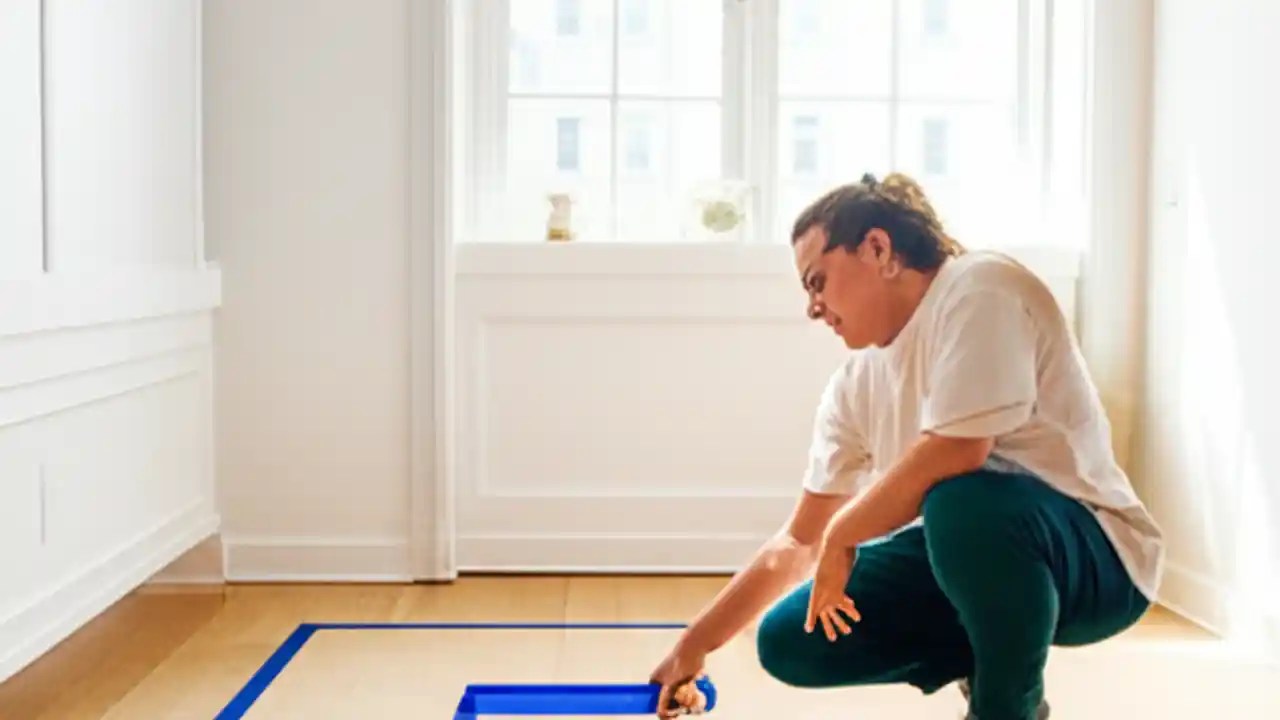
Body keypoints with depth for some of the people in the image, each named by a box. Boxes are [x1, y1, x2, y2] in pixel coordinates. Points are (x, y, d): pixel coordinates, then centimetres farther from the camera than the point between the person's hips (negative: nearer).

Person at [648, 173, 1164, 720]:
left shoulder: (979, 289, -18)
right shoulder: (856, 382, 4)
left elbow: (955, 454, -31)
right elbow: (796, 544, 9)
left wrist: (842, 537, -15)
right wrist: (694, 646, 9)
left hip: (1093, 553, -7)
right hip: (974, 550, 7)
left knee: (961, 502, -39)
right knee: (787, 642, -3)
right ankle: (993, 661, 12)